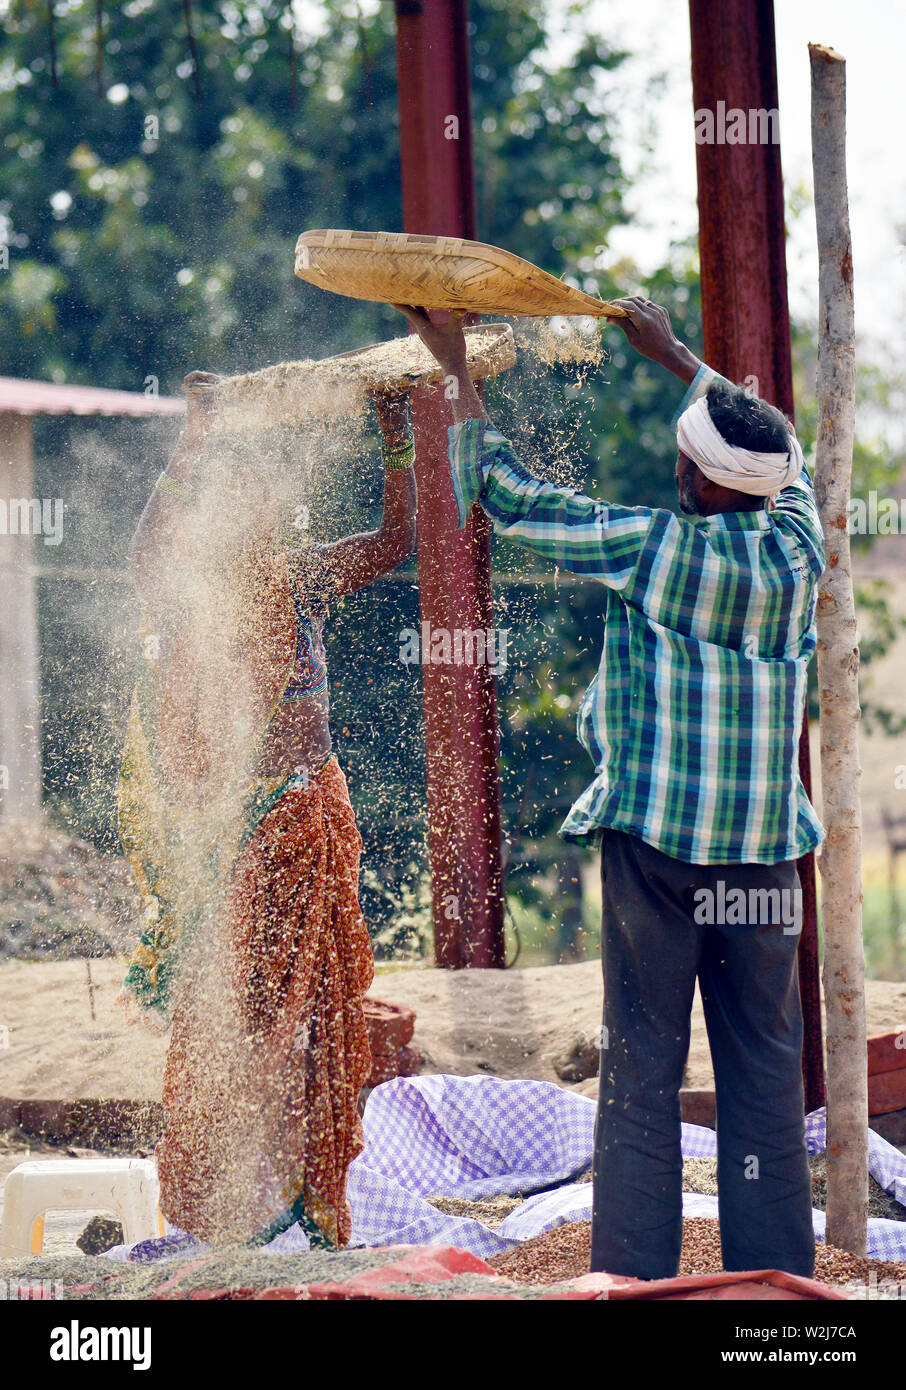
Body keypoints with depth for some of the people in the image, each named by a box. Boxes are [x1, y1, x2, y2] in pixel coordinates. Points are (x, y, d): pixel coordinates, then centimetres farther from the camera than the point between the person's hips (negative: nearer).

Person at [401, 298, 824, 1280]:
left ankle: (635, 1281, -1)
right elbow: (779, 461, 25)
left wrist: (455, 368, 10)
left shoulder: (654, 547, -9)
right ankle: (777, 1289, 5)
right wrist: (672, 355, 36)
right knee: (764, 1070, 5)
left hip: (654, 840, -3)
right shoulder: (797, 548, 3)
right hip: (764, 849, 3)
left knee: (641, 1070, 1)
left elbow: (507, 497, -1)